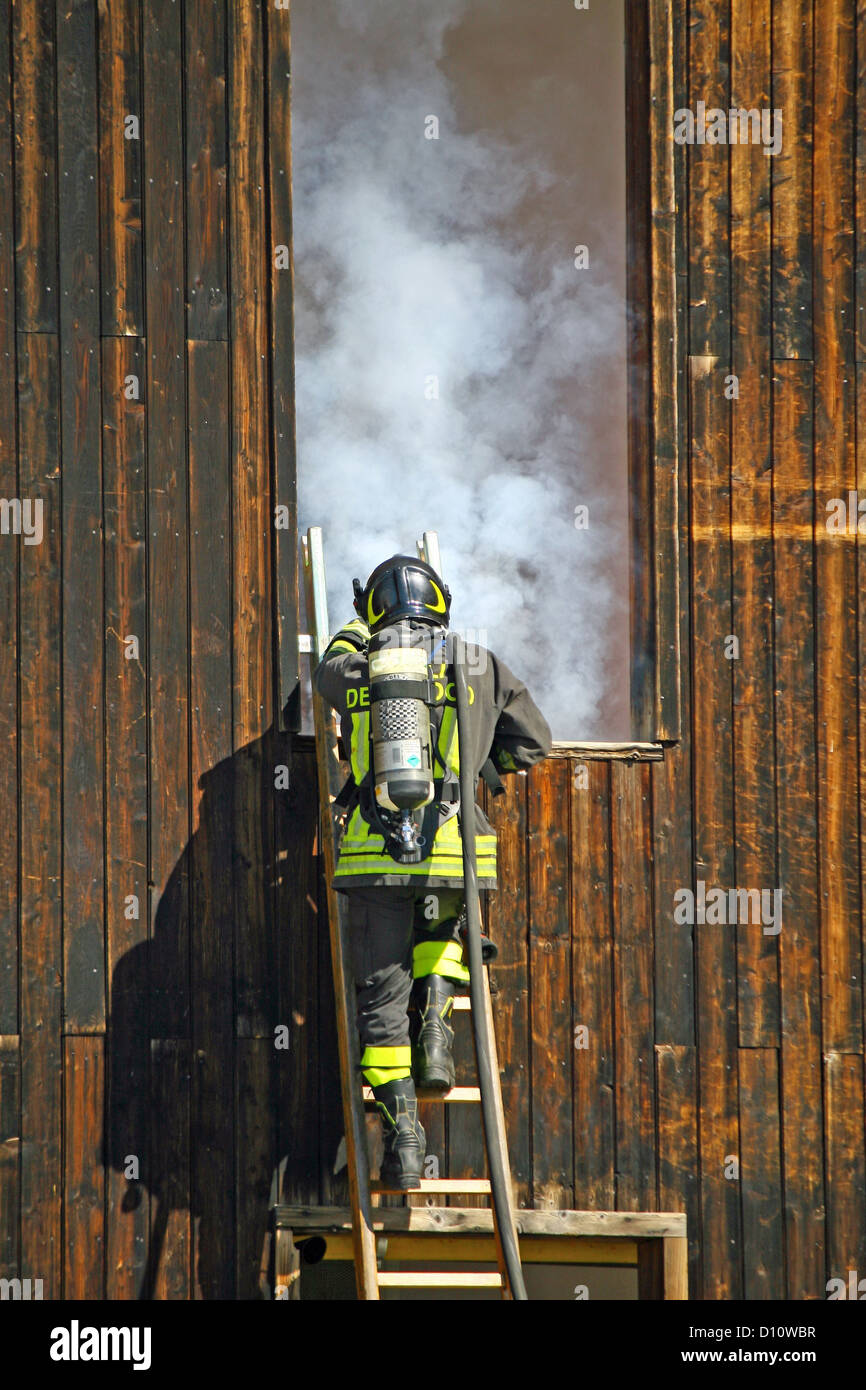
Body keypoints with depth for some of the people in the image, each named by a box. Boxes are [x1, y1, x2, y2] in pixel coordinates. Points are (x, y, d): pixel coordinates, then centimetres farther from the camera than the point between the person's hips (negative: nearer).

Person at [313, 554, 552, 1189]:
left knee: (382, 995, 6)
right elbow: (533, 741, 18)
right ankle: (436, 1020, 8)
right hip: (454, 848, 0)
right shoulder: (479, 665, 7)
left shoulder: (356, 666, 7)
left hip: (375, 851, 0)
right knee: (442, 934, 33)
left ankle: (402, 1135, 1)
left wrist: (359, 625, 50)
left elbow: (330, 672, 33)